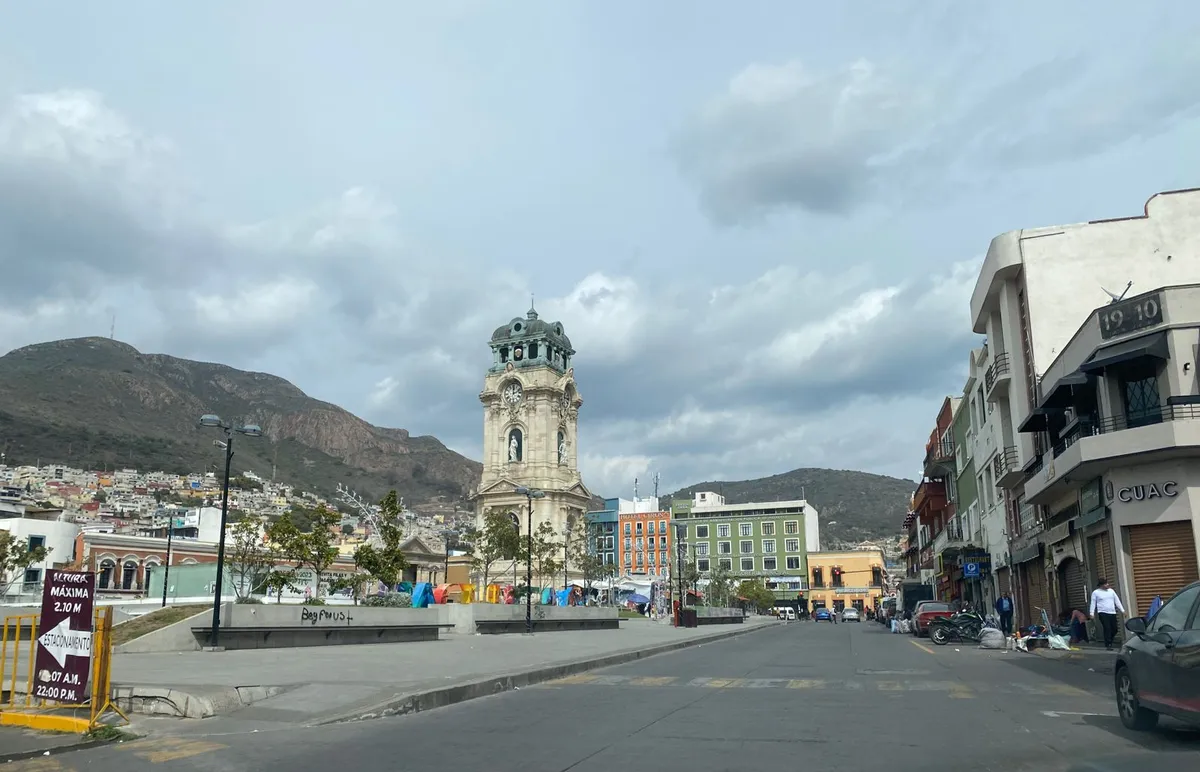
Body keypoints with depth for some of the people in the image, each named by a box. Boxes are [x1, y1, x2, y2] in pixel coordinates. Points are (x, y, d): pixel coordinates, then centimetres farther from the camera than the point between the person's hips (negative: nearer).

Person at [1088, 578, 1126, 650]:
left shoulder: (1111, 591, 12)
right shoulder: (1096, 592, 0)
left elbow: (1117, 601, 14)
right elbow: (1093, 603, -1)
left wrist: (1122, 610, 9)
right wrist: (1091, 613, -8)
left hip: (1112, 613, 5)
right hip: (1103, 613, -5)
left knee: (1114, 629, 4)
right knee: (1107, 629, -12)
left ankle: (1109, 642, 27)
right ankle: (1108, 645, -5)